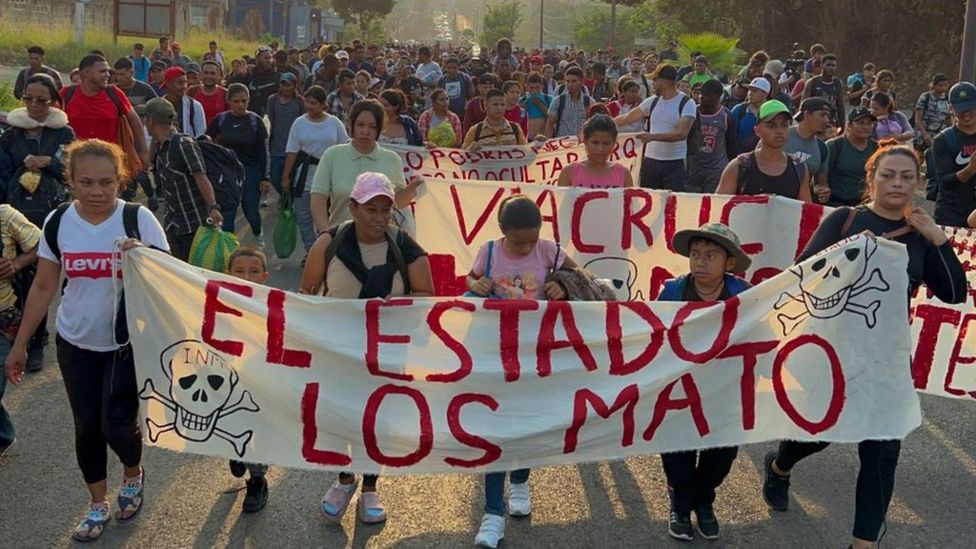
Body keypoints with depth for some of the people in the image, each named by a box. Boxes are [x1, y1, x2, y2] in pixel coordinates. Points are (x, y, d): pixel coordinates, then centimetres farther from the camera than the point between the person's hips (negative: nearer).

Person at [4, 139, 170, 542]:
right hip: (75, 343, 3)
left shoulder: (138, 219, -15)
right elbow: (44, 287, 4)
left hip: (127, 342, -3)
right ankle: (98, 505, 31)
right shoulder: (58, 223, -5)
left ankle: (133, 476, 28)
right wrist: (20, 343, 7)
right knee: (87, 426, 11)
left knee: (117, 424, -7)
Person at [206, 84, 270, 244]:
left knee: (251, 211, 6)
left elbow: (264, 151, -4)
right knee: (226, 214, -2)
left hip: (251, 171, -1)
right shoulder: (221, 120, -1)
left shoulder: (255, 121, -5)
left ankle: (257, 233, 39)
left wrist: (265, 178, -7)